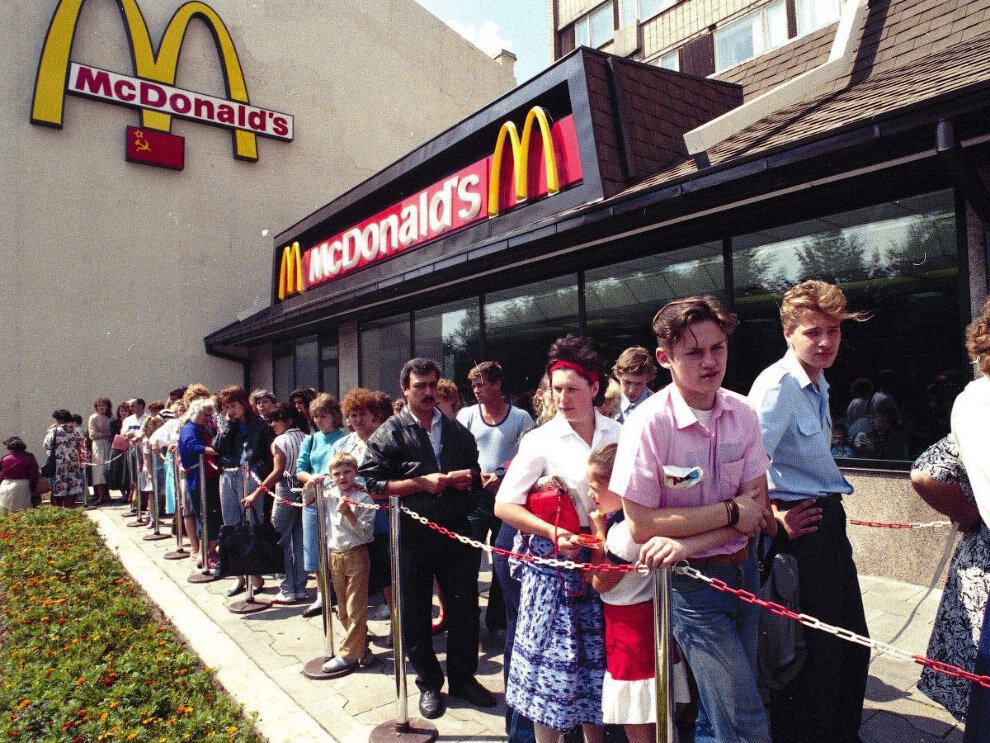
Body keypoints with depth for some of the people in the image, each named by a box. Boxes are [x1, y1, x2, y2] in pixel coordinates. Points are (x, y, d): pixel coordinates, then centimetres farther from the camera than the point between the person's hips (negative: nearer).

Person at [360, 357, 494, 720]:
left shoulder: (457, 430, 11)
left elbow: (475, 470, 19)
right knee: (415, 614, 9)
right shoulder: (389, 434, -2)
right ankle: (429, 684, 28)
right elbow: (374, 483, -10)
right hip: (412, 535, -3)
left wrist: (468, 476, -4)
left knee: (465, 607, 10)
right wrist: (423, 482, -16)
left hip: (455, 530, 3)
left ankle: (463, 677, 30)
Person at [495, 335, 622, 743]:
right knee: (551, 662, 6)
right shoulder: (541, 441, -10)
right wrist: (552, 532, -20)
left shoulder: (618, 434, 0)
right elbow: (503, 505, -10)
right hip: (555, 564, -3)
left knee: (595, 661, 16)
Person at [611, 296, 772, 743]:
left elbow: (756, 508, -5)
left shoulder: (741, 413, -4)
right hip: (691, 581, -5)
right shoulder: (649, 423, -20)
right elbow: (641, 525, -20)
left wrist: (687, 539, -19)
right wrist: (728, 513, -18)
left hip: (742, 570, 5)